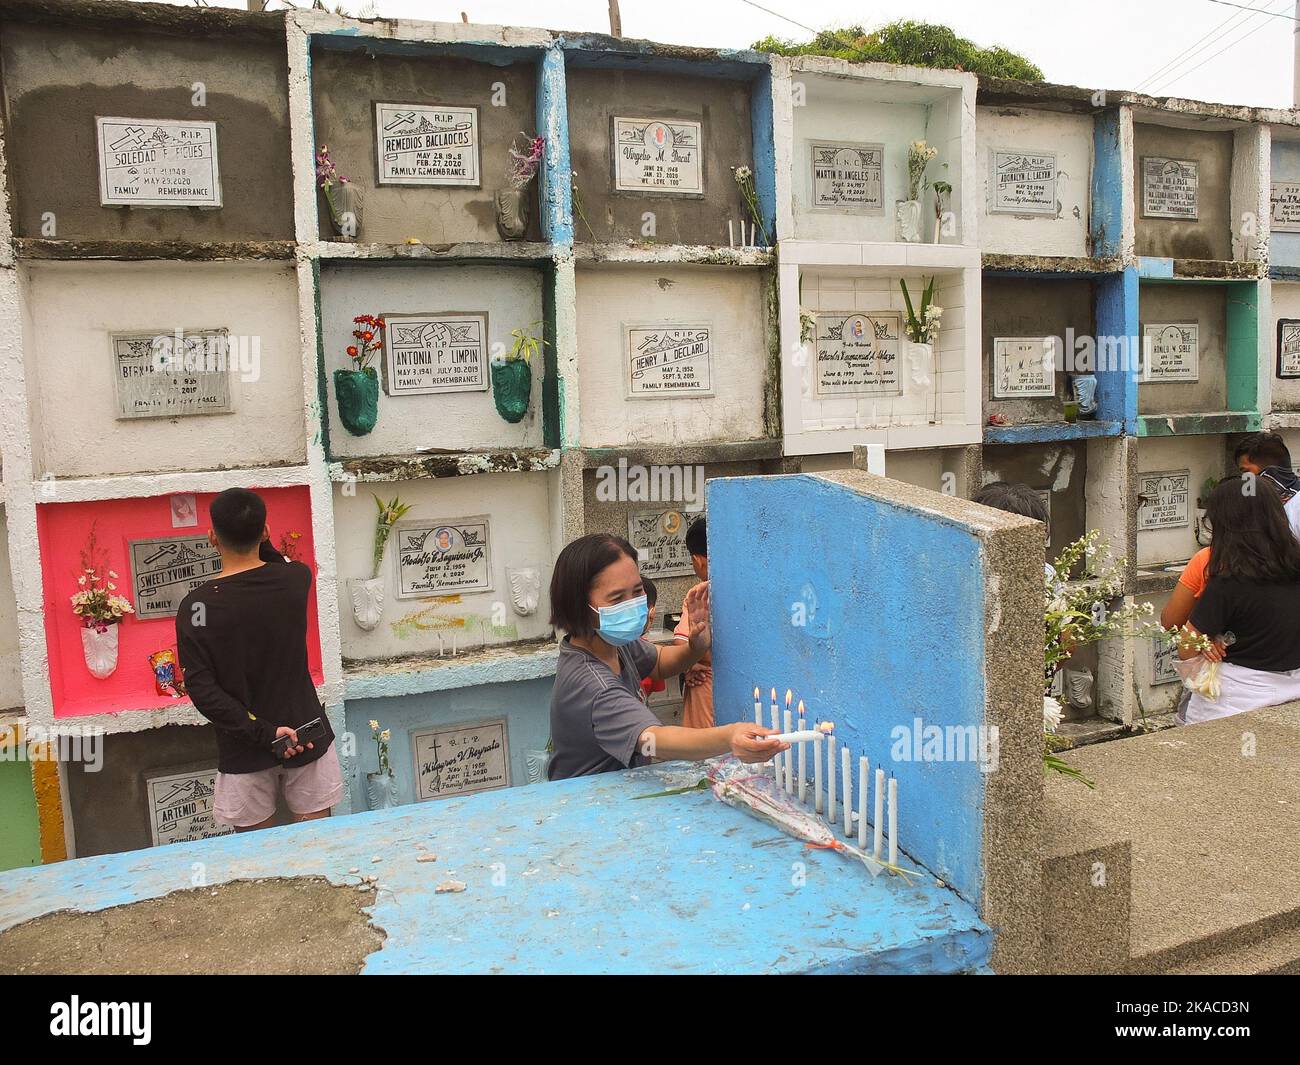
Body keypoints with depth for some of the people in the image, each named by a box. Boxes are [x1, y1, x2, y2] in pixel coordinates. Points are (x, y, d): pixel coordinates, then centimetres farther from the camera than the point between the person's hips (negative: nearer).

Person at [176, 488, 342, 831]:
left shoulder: (196, 607, -14)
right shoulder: (297, 579, -10)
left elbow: (202, 691, -18)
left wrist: (263, 732, -16)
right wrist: (261, 542, 10)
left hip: (244, 751, -1)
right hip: (306, 736, 2)